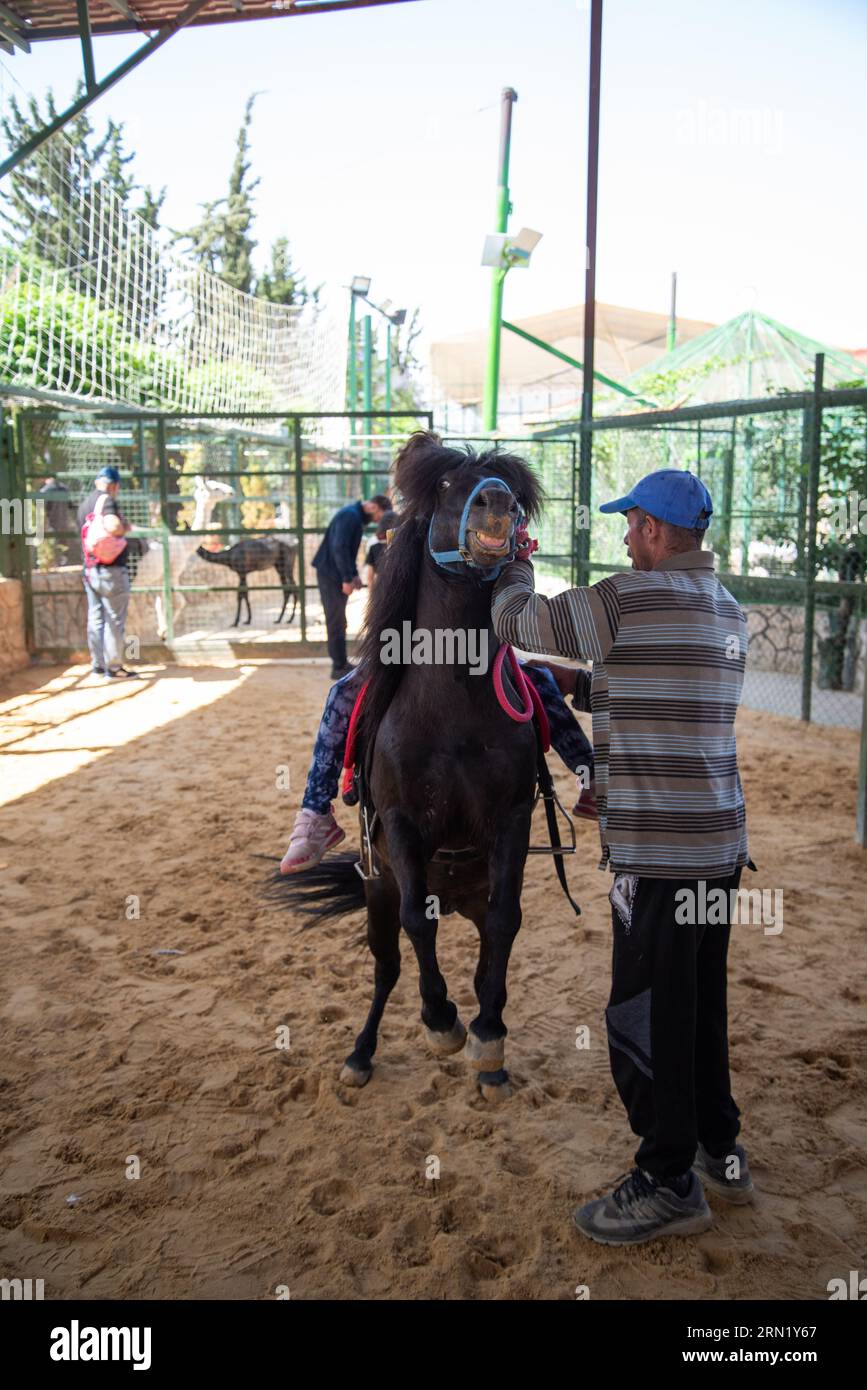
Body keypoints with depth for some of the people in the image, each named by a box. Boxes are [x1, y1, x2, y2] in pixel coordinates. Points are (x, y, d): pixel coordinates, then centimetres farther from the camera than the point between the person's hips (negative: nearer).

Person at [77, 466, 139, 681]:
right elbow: (112, 526, -29)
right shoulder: (107, 500, -11)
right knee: (114, 620, -3)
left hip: (90, 570, 8)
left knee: (95, 619, 11)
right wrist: (126, 527, -9)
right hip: (111, 569, -8)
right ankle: (113, 667, -1)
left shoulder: (84, 504, 17)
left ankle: (98, 665, 16)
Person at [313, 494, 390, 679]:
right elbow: (339, 548, -25)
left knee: (339, 621, 14)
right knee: (336, 622, -5)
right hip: (330, 574, -10)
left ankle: (341, 663, 22)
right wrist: (347, 579, -23)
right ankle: (339, 668, 0)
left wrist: (354, 574, 13)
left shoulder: (356, 516, 13)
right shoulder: (350, 516, -18)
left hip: (336, 574, 10)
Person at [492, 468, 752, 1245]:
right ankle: (720, 1152, 36)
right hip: (721, 841, 9)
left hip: (660, 852, -9)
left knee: (646, 1019, 4)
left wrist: (515, 571, 14)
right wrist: (587, 688, 26)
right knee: (701, 1007, 21)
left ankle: (670, 1185, 18)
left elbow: (518, 622, -5)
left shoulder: (632, 597, -15)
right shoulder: (728, 610, 12)